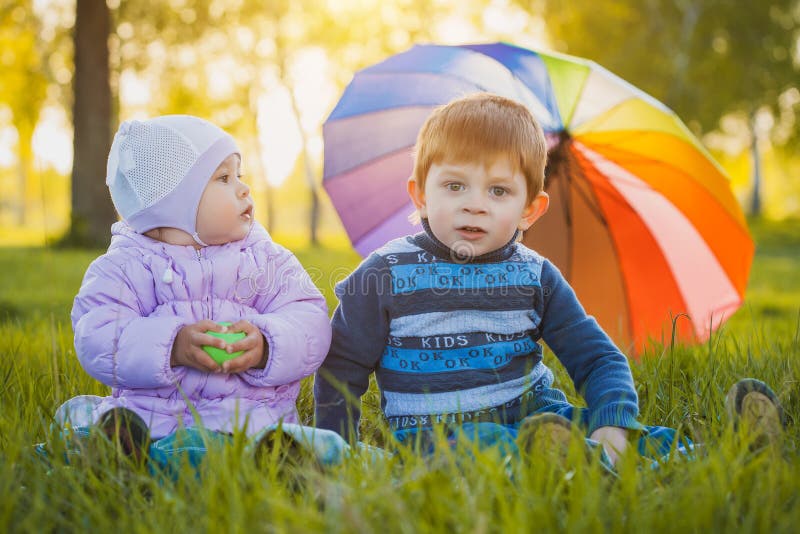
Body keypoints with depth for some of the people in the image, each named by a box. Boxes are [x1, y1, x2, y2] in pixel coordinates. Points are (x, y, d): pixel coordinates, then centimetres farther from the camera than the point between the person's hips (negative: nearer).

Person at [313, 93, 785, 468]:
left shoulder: (537, 277, 3)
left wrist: (612, 427, -14)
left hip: (534, 413, 4)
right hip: (436, 428, -3)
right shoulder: (385, 276, -5)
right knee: (486, 445, -40)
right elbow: (341, 370, 3)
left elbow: (600, 358, 5)